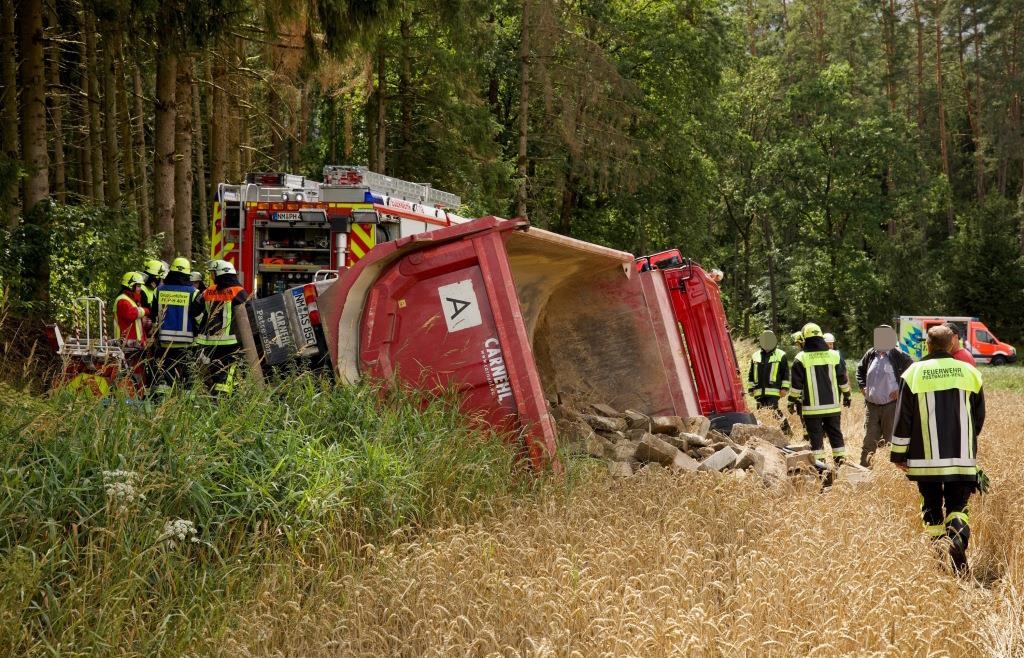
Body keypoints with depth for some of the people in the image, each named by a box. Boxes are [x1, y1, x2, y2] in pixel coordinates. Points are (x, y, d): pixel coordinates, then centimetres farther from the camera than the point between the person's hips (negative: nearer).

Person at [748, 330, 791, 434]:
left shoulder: (781, 355, 4)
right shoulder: (755, 356, 15)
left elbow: (786, 373, 1)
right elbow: (751, 375, 19)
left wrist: (784, 388, -6)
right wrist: (750, 388, 14)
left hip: (773, 390, -5)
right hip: (759, 391, 5)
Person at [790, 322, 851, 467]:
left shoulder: (801, 358, -8)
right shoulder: (835, 356, 2)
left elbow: (796, 385, -5)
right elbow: (843, 380, 10)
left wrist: (795, 401, 6)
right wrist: (847, 395, 23)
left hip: (811, 407, -3)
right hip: (833, 406, 3)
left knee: (816, 437, 3)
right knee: (835, 434, 14)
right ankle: (841, 462, 14)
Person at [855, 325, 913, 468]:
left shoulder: (898, 355, -7)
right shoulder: (871, 354, 8)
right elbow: (860, 369, 24)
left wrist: (900, 389, -10)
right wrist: (862, 385, 11)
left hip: (891, 404, -4)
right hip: (871, 404, 5)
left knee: (890, 438, 3)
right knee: (869, 438, 8)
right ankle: (864, 466, 14)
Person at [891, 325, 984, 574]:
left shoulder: (914, 373, -3)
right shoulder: (969, 372, 4)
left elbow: (903, 419, -3)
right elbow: (979, 417, 13)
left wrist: (898, 454, 6)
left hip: (926, 458, -1)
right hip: (962, 458, 1)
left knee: (931, 506, 13)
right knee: (956, 506, 6)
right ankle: (958, 535, -23)